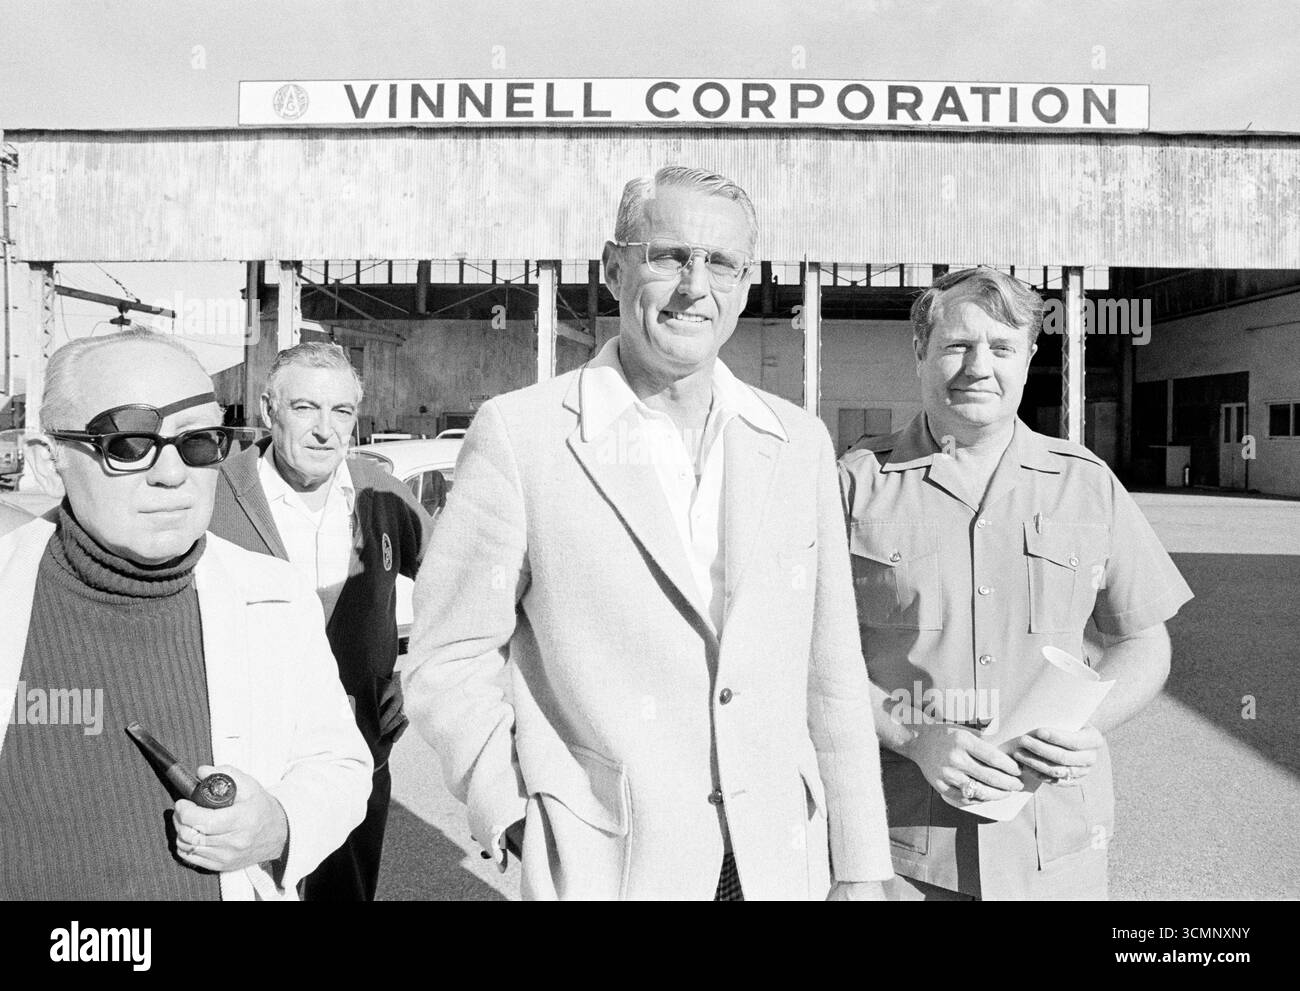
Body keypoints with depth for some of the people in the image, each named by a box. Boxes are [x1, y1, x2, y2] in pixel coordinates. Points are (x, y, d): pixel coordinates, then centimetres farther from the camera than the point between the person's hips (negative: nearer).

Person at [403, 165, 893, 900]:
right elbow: (450, 665, -6)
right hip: (607, 865, -3)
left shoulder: (801, 443, 0)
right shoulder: (518, 435, -11)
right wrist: (529, 826, -13)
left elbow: (832, 673, 3)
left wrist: (861, 869, 4)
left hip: (781, 863, 4)